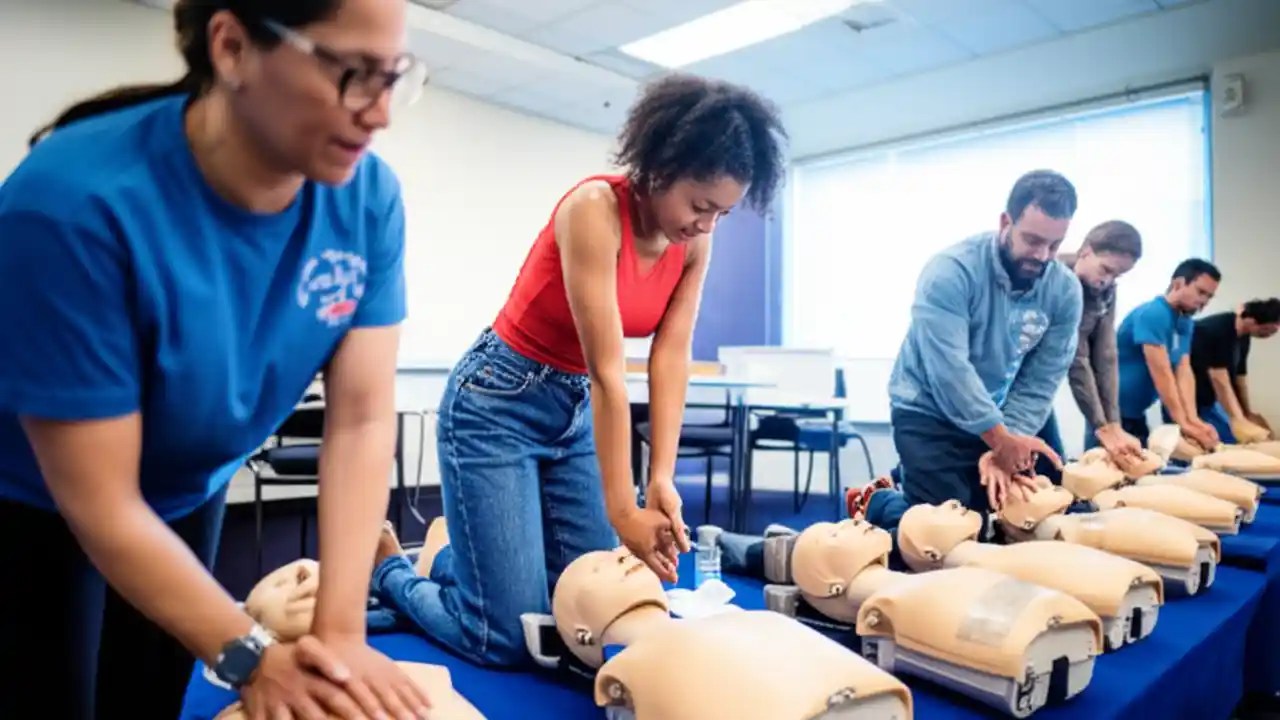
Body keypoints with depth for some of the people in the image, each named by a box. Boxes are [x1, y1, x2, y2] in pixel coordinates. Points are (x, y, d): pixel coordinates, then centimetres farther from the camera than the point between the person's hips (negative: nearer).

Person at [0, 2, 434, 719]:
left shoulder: (367, 196, -21)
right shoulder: (75, 201, -34)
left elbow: (363, 419, -22)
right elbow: (100, 505, -29)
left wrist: (342, 634, -28)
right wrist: (254, 657, -27)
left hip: (188, 495, 4)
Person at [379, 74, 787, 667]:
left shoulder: (694, 241, -4)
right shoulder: (594, 208, -26)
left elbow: (671, 357, -7)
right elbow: (607, 371, -28)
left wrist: (662, 478, -16)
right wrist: (623, 511, -24)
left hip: (577, 410, 7)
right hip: (499, 403, -7)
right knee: (510, 638, -8)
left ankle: (457, 561, 28)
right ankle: (390, 575, 21)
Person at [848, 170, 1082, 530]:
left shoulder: (1065, 290, -7)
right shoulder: (952, 270, -23)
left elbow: (1040, 381, -10)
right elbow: (949, 369, -30)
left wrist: (1007, 446, -22)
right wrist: (1002, 440, -30)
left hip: (998, 421, 6)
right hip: (930, 416, -5)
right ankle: (875, 502, 20)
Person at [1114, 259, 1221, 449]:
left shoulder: (1186, 324, 9)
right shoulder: (1152, 314, -18)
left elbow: (1184, 372, -1)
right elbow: (1162, 373, -22)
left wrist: (1193, 420, -16)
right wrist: (1184, 424, -23)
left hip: (1136, 413, 9)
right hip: (1113, 411, -9)